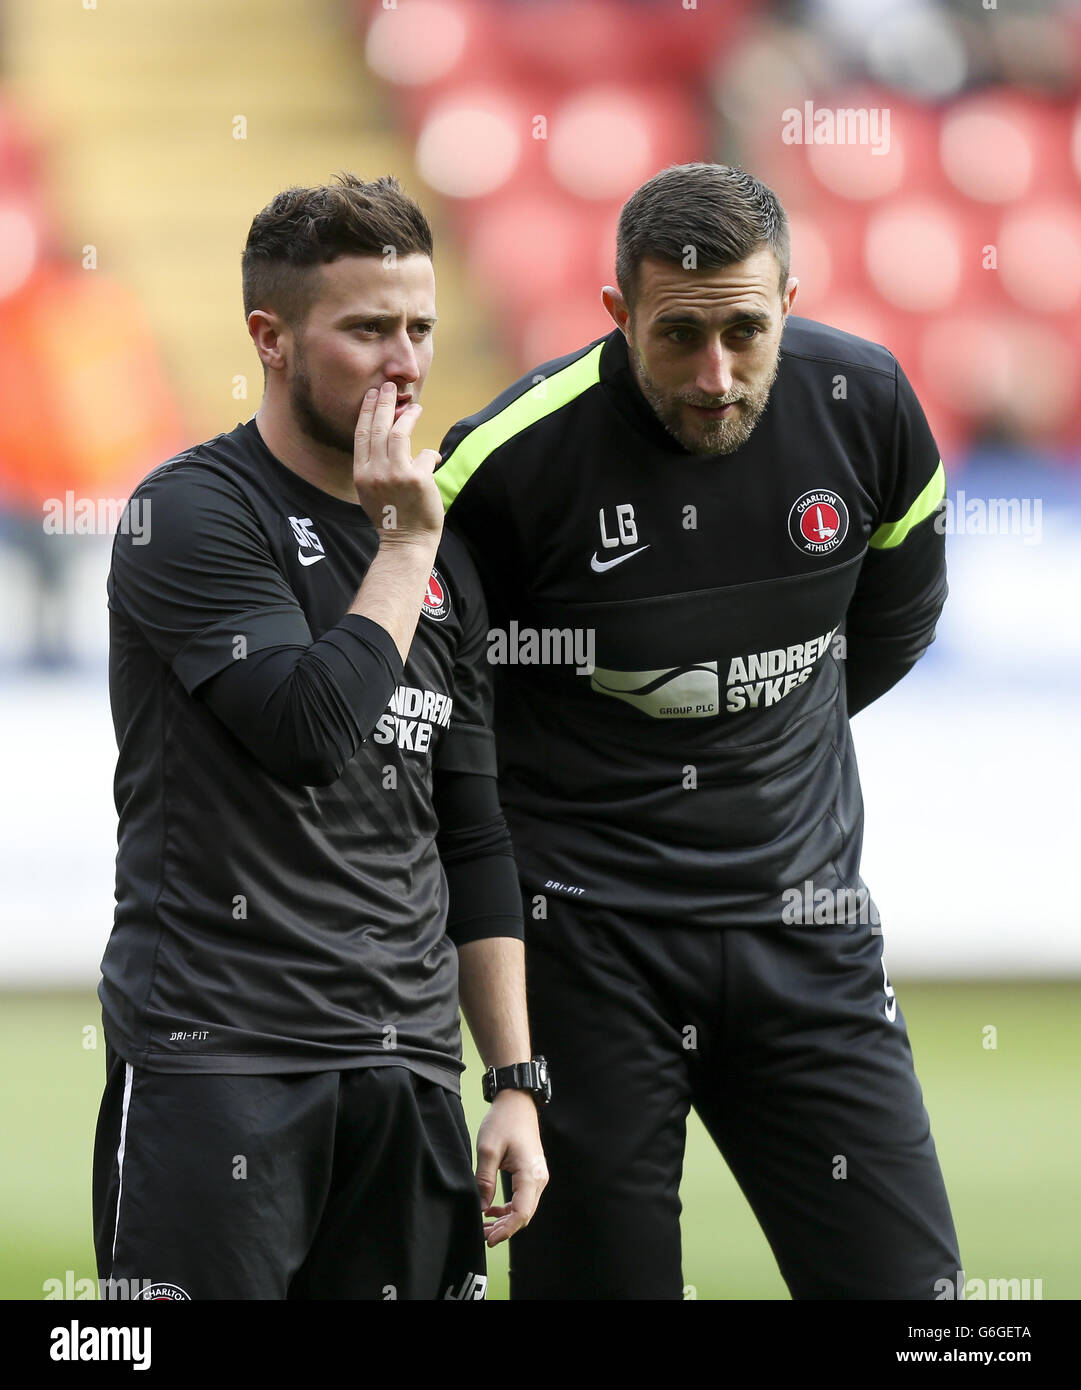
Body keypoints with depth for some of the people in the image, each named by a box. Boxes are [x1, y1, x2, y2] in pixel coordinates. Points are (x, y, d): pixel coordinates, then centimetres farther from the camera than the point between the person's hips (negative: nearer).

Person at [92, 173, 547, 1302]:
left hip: (407, 1067, 6)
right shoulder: (191, 513, -5)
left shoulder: (442, 555, 16)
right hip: (216, 1056, -6)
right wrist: (404, 542, -9)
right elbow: (315, 731, -19)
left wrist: (516, 1084, 13)